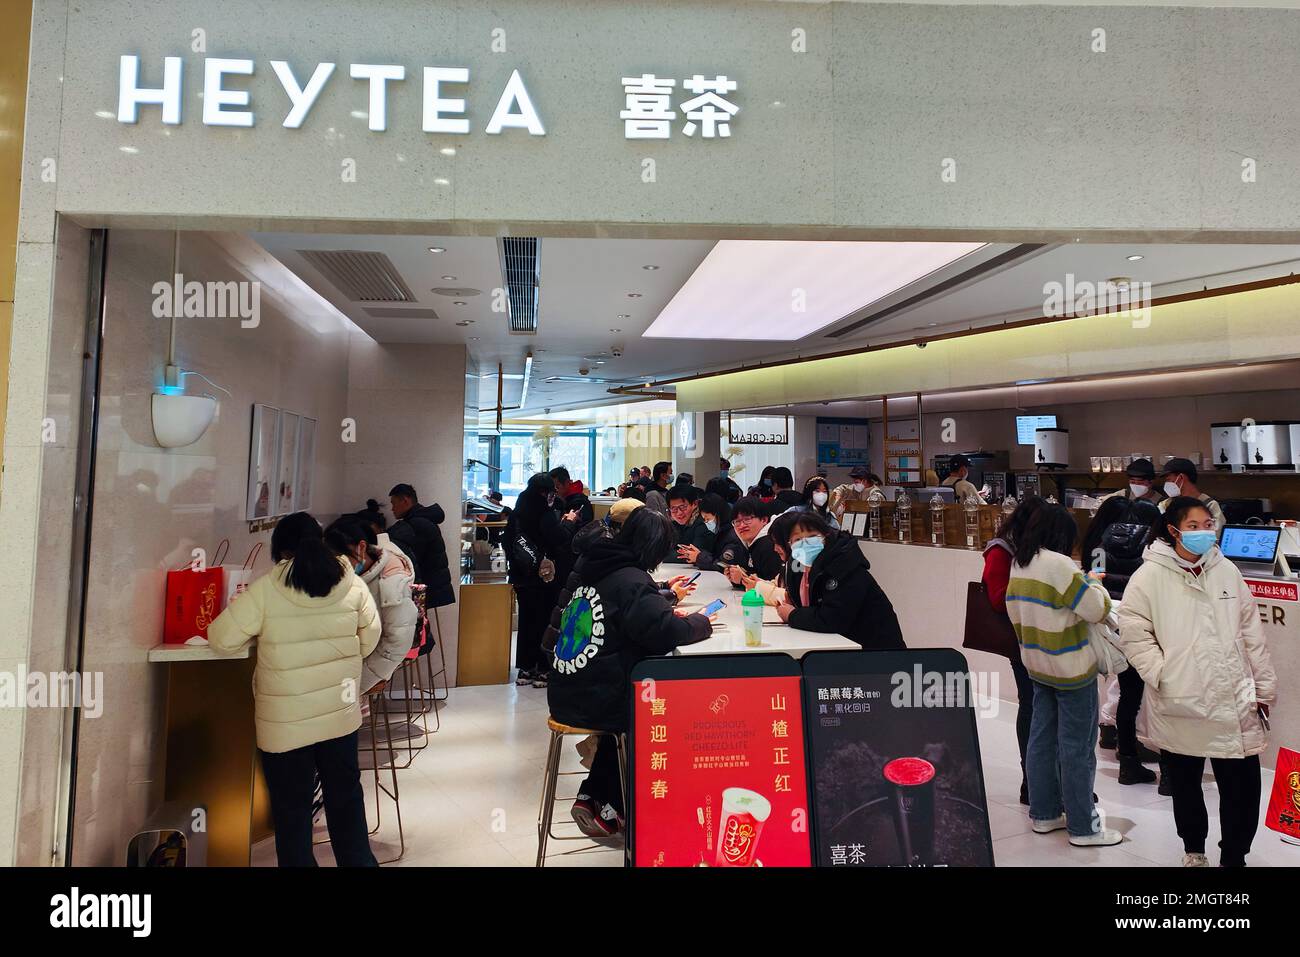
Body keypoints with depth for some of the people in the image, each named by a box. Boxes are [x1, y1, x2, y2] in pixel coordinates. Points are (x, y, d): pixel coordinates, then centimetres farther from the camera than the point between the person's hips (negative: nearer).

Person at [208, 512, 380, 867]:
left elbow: (221, 639, -7)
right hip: (341, 712, 3)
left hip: (286, 721, -3)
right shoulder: (353, 585, -5)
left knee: (292, 808, 13)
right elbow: (370, 639, 3)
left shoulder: (265, 589, -13)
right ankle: (358, 861, 32)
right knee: (346, 796, 20)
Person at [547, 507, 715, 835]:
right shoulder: (630, 581, -16)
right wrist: (701, 622, -8)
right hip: (596, 703, -8)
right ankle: (612, 809, 26)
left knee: (632, 702, 32)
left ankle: (592, 796, 32)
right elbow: (667, 632, -27)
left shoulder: (594, 571, 11)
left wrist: (664, 605, 18)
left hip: (566, 697, 8)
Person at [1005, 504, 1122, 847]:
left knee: (1042, 739, 14)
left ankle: (1044, 814, 25)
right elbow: (1097, 610, -16)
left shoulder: (1018, 566, 5)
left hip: (1036, 665, 8)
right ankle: (1083, 827, 13)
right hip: (1072, 669, -8)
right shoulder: (1060, 565, -21)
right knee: (1077, 746, 3)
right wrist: (1094, 584, 2)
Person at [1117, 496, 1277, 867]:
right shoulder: (1150, 576, -7)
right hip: (1179, 705, -2)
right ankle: (1193, 849, 37)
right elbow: (1134, 632, -7)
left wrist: (1264, 687, 11)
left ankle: (1234, 857, 25)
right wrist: (1161, 674, -13)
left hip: (1234, 704, 3)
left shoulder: (1226, 571, 5)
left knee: (1243, 786, 4)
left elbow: (1251, 634, 9)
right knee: (1185, 784, 15)